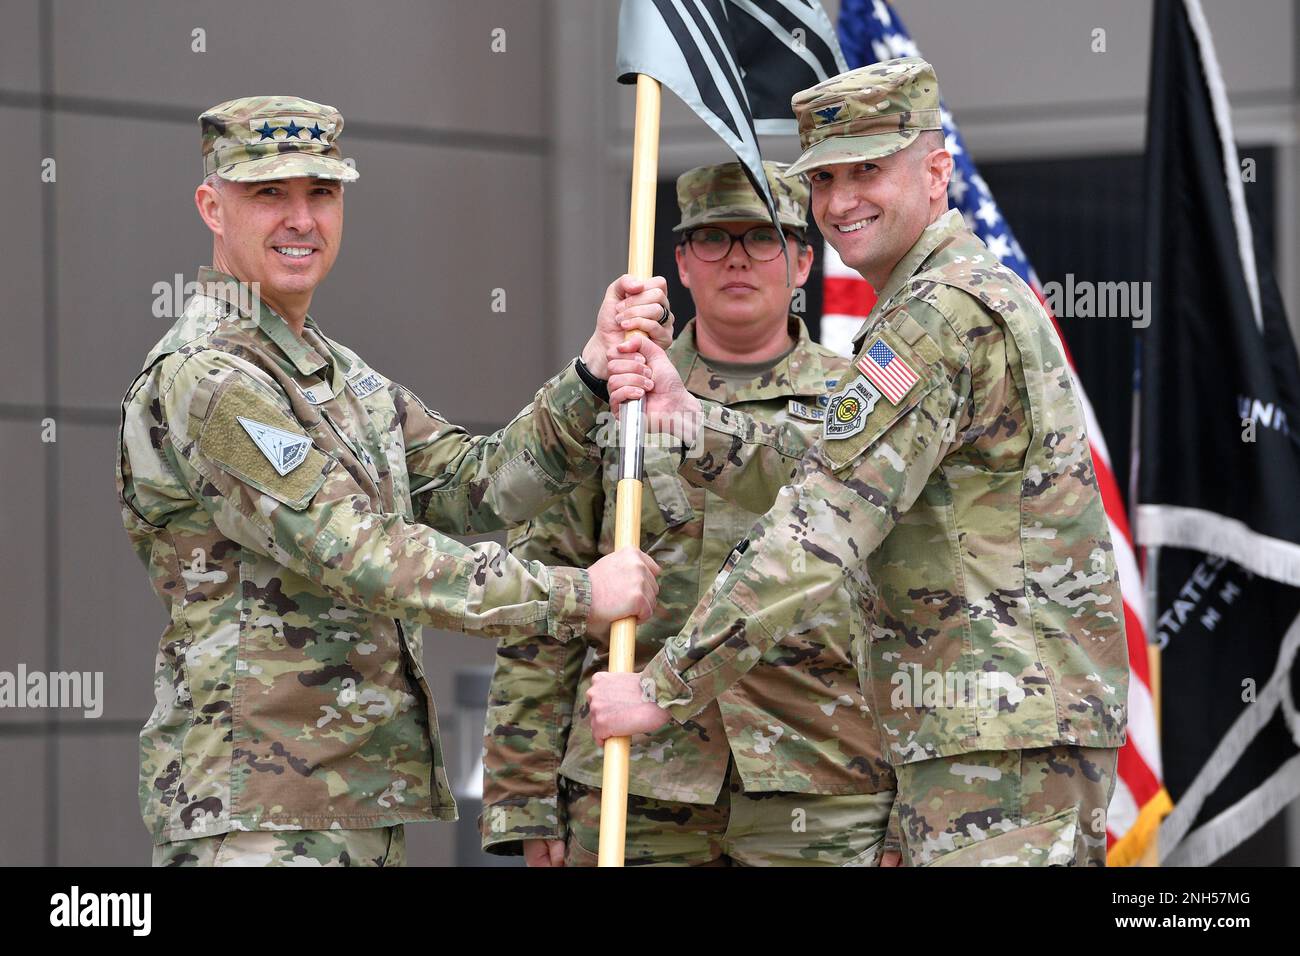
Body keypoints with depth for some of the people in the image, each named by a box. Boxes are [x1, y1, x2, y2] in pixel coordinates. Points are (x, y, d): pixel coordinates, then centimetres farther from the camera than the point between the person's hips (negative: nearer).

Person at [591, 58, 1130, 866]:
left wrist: (664, 688, -16)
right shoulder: (982, 294, 20)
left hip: (1002, 730, -11)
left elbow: (822, 528, -19)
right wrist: (684, 414, -1)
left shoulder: (945, 314, -14)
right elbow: (816, 482, 13)